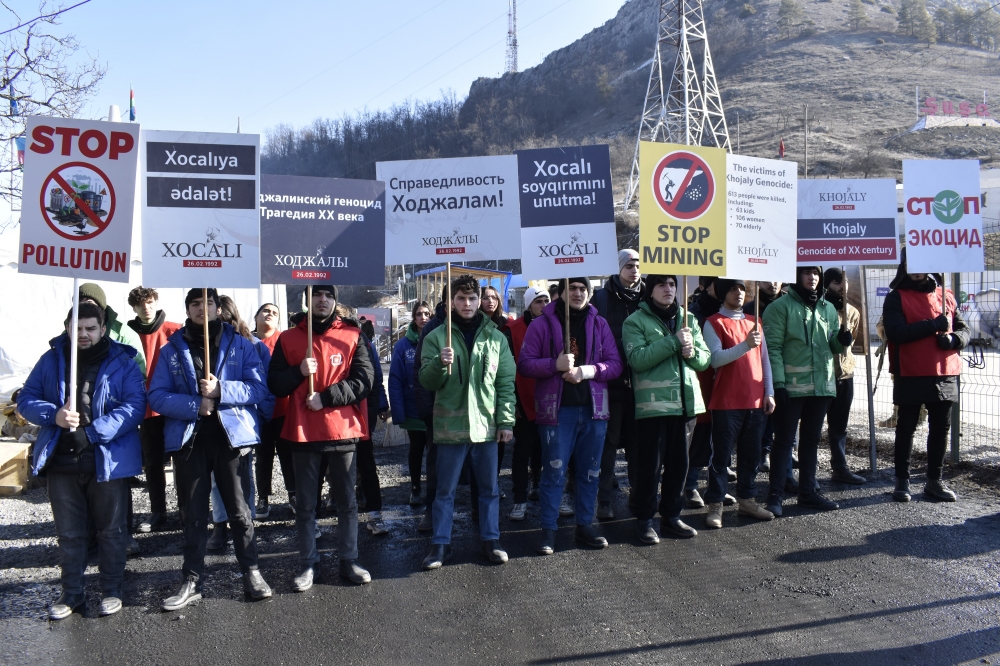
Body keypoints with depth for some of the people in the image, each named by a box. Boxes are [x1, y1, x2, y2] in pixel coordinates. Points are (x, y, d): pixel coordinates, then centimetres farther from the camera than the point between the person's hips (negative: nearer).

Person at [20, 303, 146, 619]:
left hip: (108, 460, -2)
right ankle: (71, 592, 27)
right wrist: (53, 415, -16)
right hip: (61, 460, 3)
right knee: (69, 531, 13)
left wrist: (94, 431, -21)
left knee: (111, 529, 9)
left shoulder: (122, 362, -3)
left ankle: (111, 589, 24)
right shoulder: (51, 360, 6)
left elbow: (135, 406, -12)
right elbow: (26, 399, 5)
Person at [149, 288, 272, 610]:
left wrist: (221, 390, -19)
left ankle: (251, 572, 16)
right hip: (188, 440, 2)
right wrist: (194, 405, -17)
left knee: (239, 510, 4)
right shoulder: (172, 349, 6)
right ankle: (192, 581, 19)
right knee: (192, 514, 9)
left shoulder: (240, 345, 4)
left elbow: (259, 388, -5)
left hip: (232, 437, -1)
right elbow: (157, 396, -2)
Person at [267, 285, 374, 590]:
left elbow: (363, 380, -6)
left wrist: (325, 398, -15)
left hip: (343, 430, -1)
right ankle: (308, 564, 19)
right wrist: (299, 372, -17)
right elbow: (275, 384, 3)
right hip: (303, 431, 1)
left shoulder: (352, 335, 2)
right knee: (305, 504, 8)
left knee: (347, 501, 9)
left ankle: (348, 560, 21)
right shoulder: (288, 338, 5)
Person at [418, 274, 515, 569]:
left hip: (486, 424, 2)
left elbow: (506, 382, 6)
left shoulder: (496, 337, 5)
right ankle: (440, 544, 17)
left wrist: (506, 421, 0)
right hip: (450, 425, -1)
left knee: (489, 487, 11)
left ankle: (490, 540, 24)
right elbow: (427, 382, -2)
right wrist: (439, 363, -23)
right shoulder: (436, 337, 0)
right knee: (445, 490, 7)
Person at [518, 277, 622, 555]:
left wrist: (589, 370, -14)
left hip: (593, 408, 3)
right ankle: (548, 529, 10)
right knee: (554, 472, -1)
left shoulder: (599, 324, 8)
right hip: (557, 408, -3)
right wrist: (555, 364, -19)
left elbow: (615, 363, 3)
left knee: (590, 471, 11)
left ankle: (585, 524, 24)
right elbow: (524, 363, -4)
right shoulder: (542, 324, -1)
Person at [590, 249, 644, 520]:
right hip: (611, 382, -3)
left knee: (637, 441, 11)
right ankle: (605, 499, 8)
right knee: (609, 441, 2)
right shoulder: (601, 298, 0)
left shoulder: (646, 299, 10)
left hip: (640, 382, 3)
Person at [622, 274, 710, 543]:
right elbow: (637, 359, -15)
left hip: (687, 401, 5)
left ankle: (672, 515, 24)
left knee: (679, 462, 11)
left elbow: (705, 359, 13)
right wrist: (673, 342, -18)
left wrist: (692, 351, -9)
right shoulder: (635, 321, -1)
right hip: (653, 403, -5)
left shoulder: (688, 319, 15)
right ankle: (644, 519, 11)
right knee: (650, 463, 0)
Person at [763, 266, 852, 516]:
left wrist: (842, 341, -5)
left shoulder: (828, 308, 13)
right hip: (791, 387, -6)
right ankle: (776, 495, 4)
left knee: (811, 440, 14)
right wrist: (778, 382, -18)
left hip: (822, 385, 6)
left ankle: (808, 491, 25)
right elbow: (773, 347, -11)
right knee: (784, 440, -2)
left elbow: (832, 345, 19)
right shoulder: (781, 306, -6)